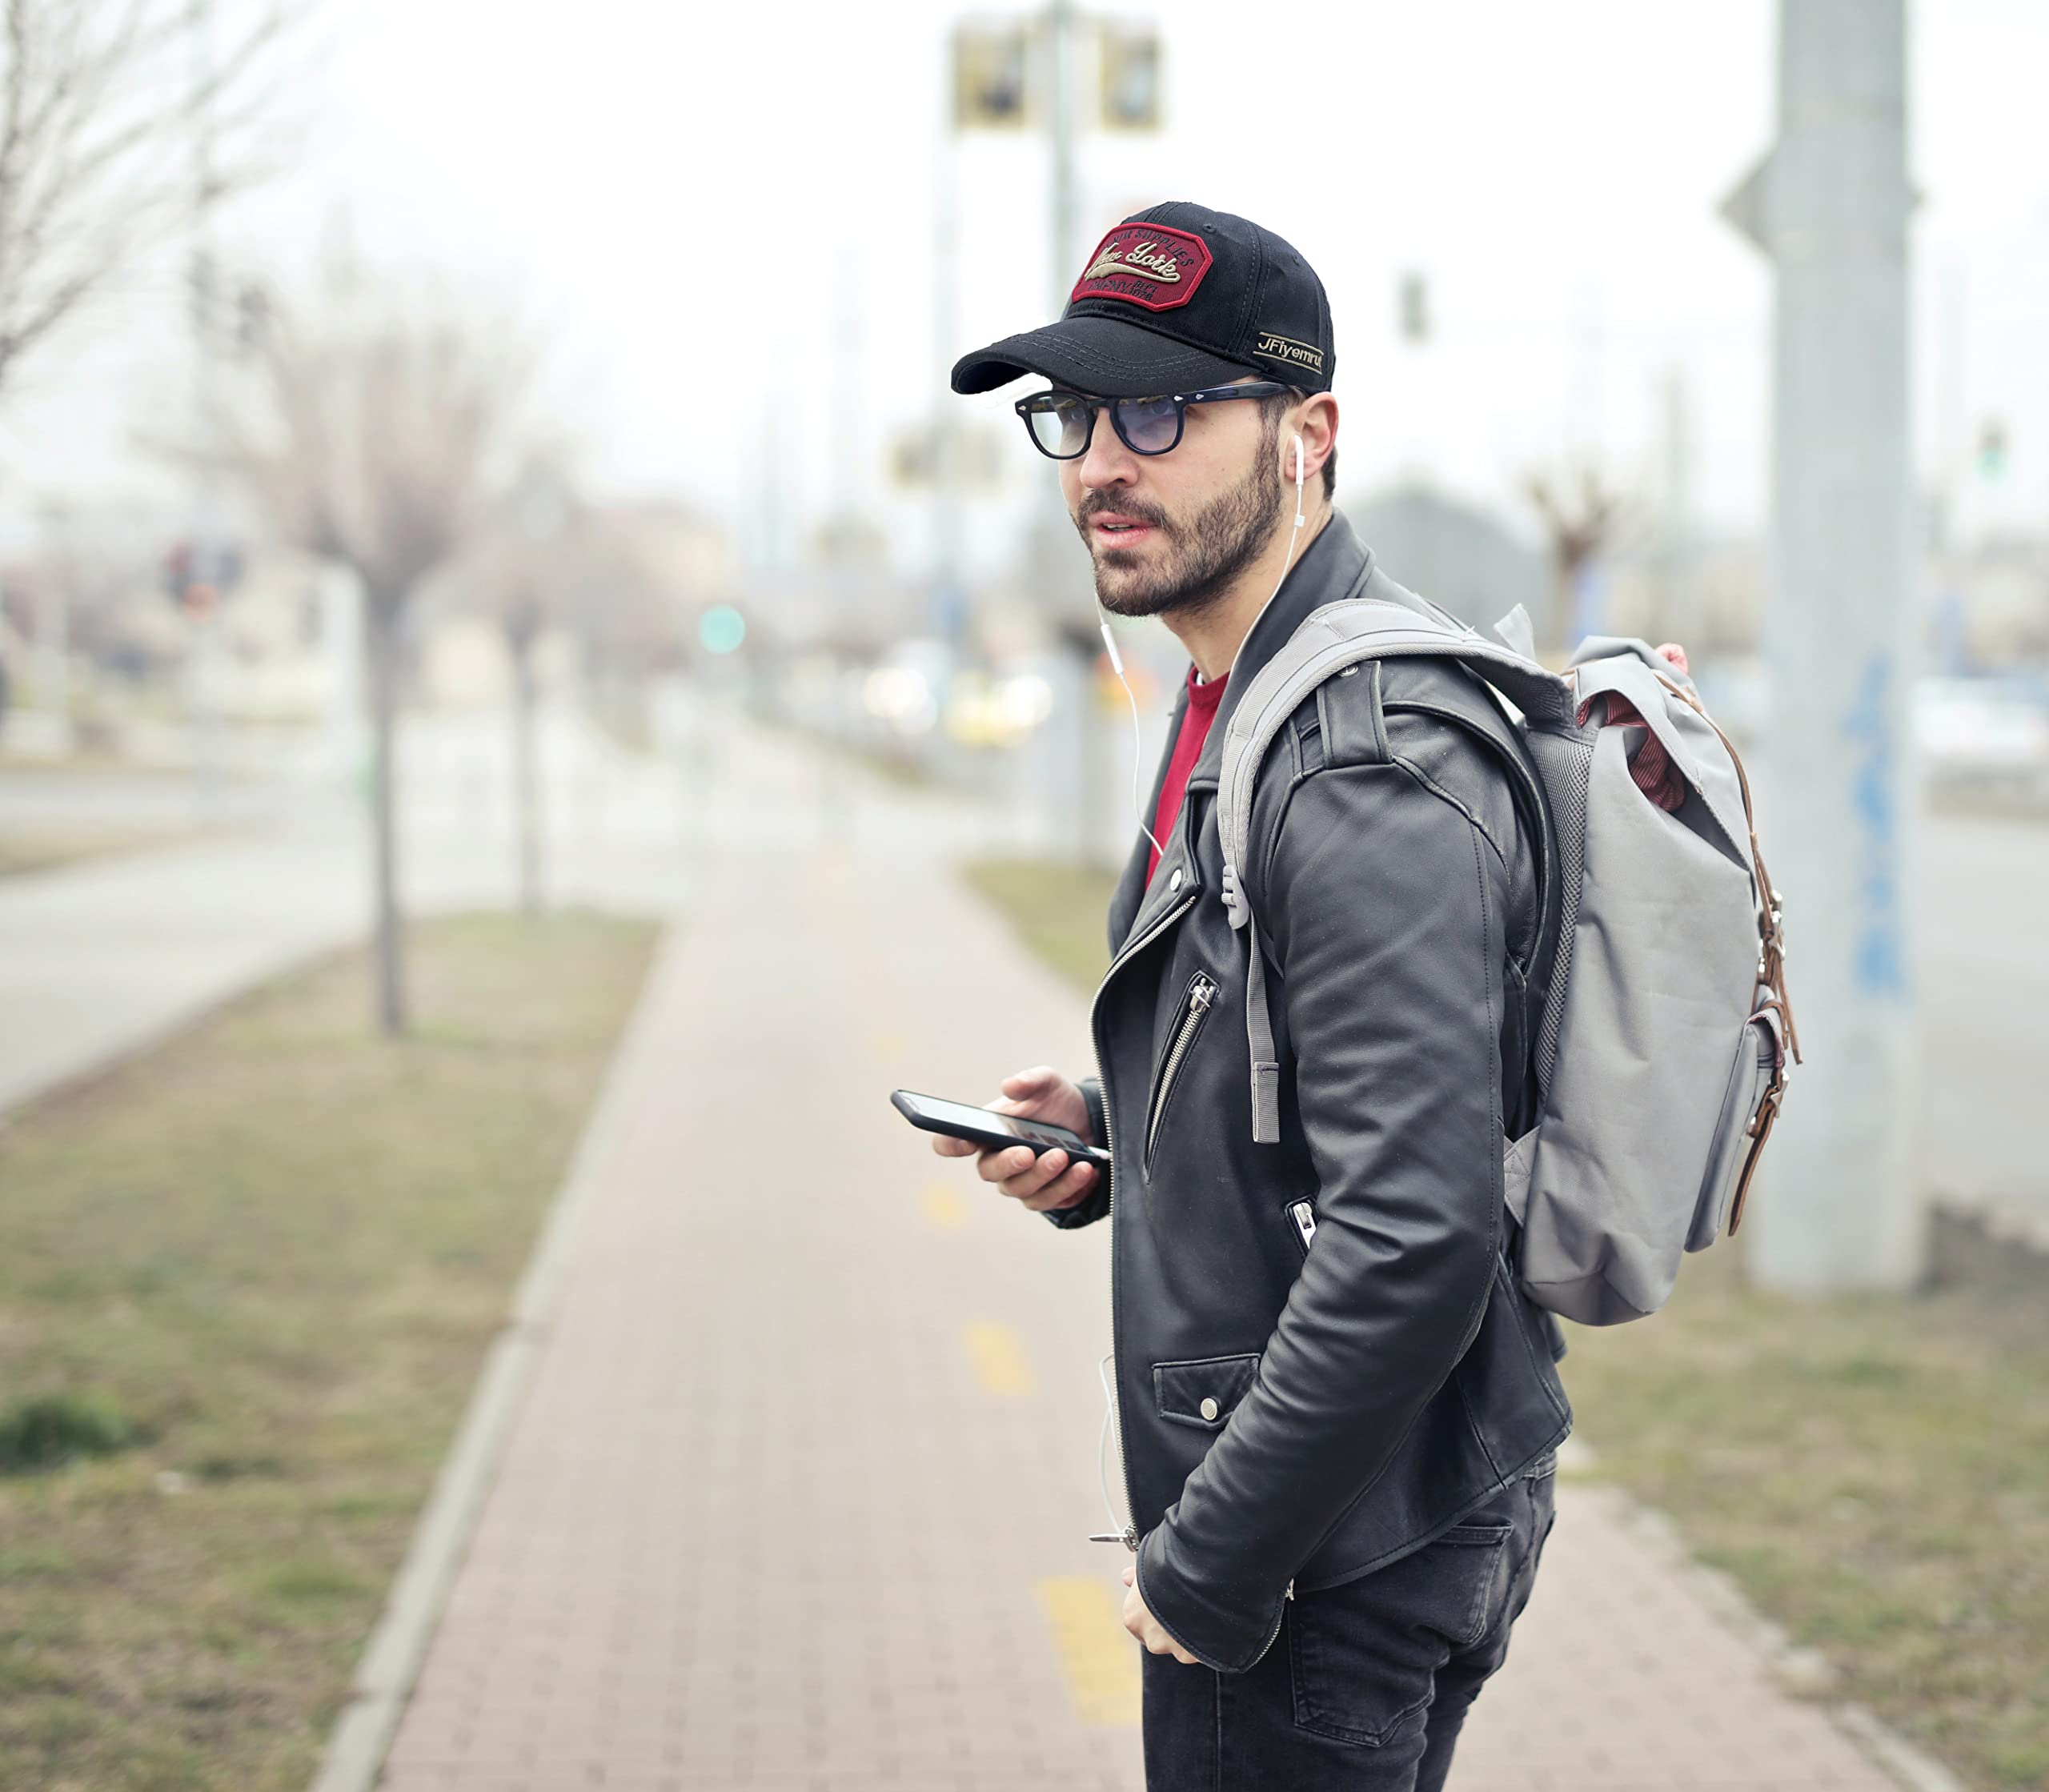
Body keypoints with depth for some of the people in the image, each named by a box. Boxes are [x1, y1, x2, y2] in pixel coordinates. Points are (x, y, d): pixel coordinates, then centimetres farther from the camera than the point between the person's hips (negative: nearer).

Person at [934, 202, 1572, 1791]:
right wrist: (1103, 1136, 5)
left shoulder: (1375, 775, -22)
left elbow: (1413, 1244, -29)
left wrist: (1205, 1572, -22)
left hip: (1338, 1579, -10)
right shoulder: (1236, 707, 12)